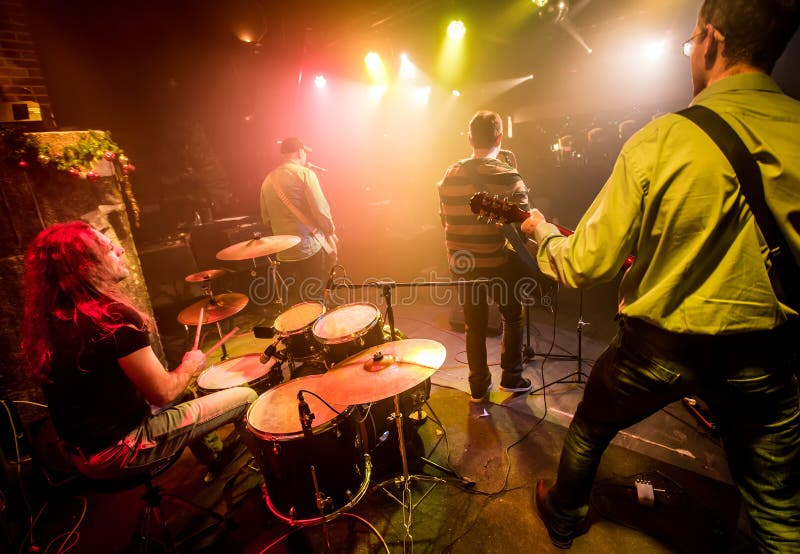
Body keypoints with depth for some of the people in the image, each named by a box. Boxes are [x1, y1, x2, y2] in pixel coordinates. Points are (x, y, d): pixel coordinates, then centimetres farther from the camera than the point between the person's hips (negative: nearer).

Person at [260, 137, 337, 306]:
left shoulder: (268, 180, 9)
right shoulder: (304, 173, -7)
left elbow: (266, 218, 14)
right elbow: (321, 210, -14)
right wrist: (331, 232, 0)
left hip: (284, 254, 5)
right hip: (310, 249, -5)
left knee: (292, 305, 16)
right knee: (315, 302, 4)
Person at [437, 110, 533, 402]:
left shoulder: (449, 175, -2)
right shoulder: (509, 178, -15)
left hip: (461, 263, 4)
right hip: (499, 263, -3)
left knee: (474, 325, 17)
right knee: (513, 317, 21)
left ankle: (478, 386, 28)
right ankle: (511, 377, 29)